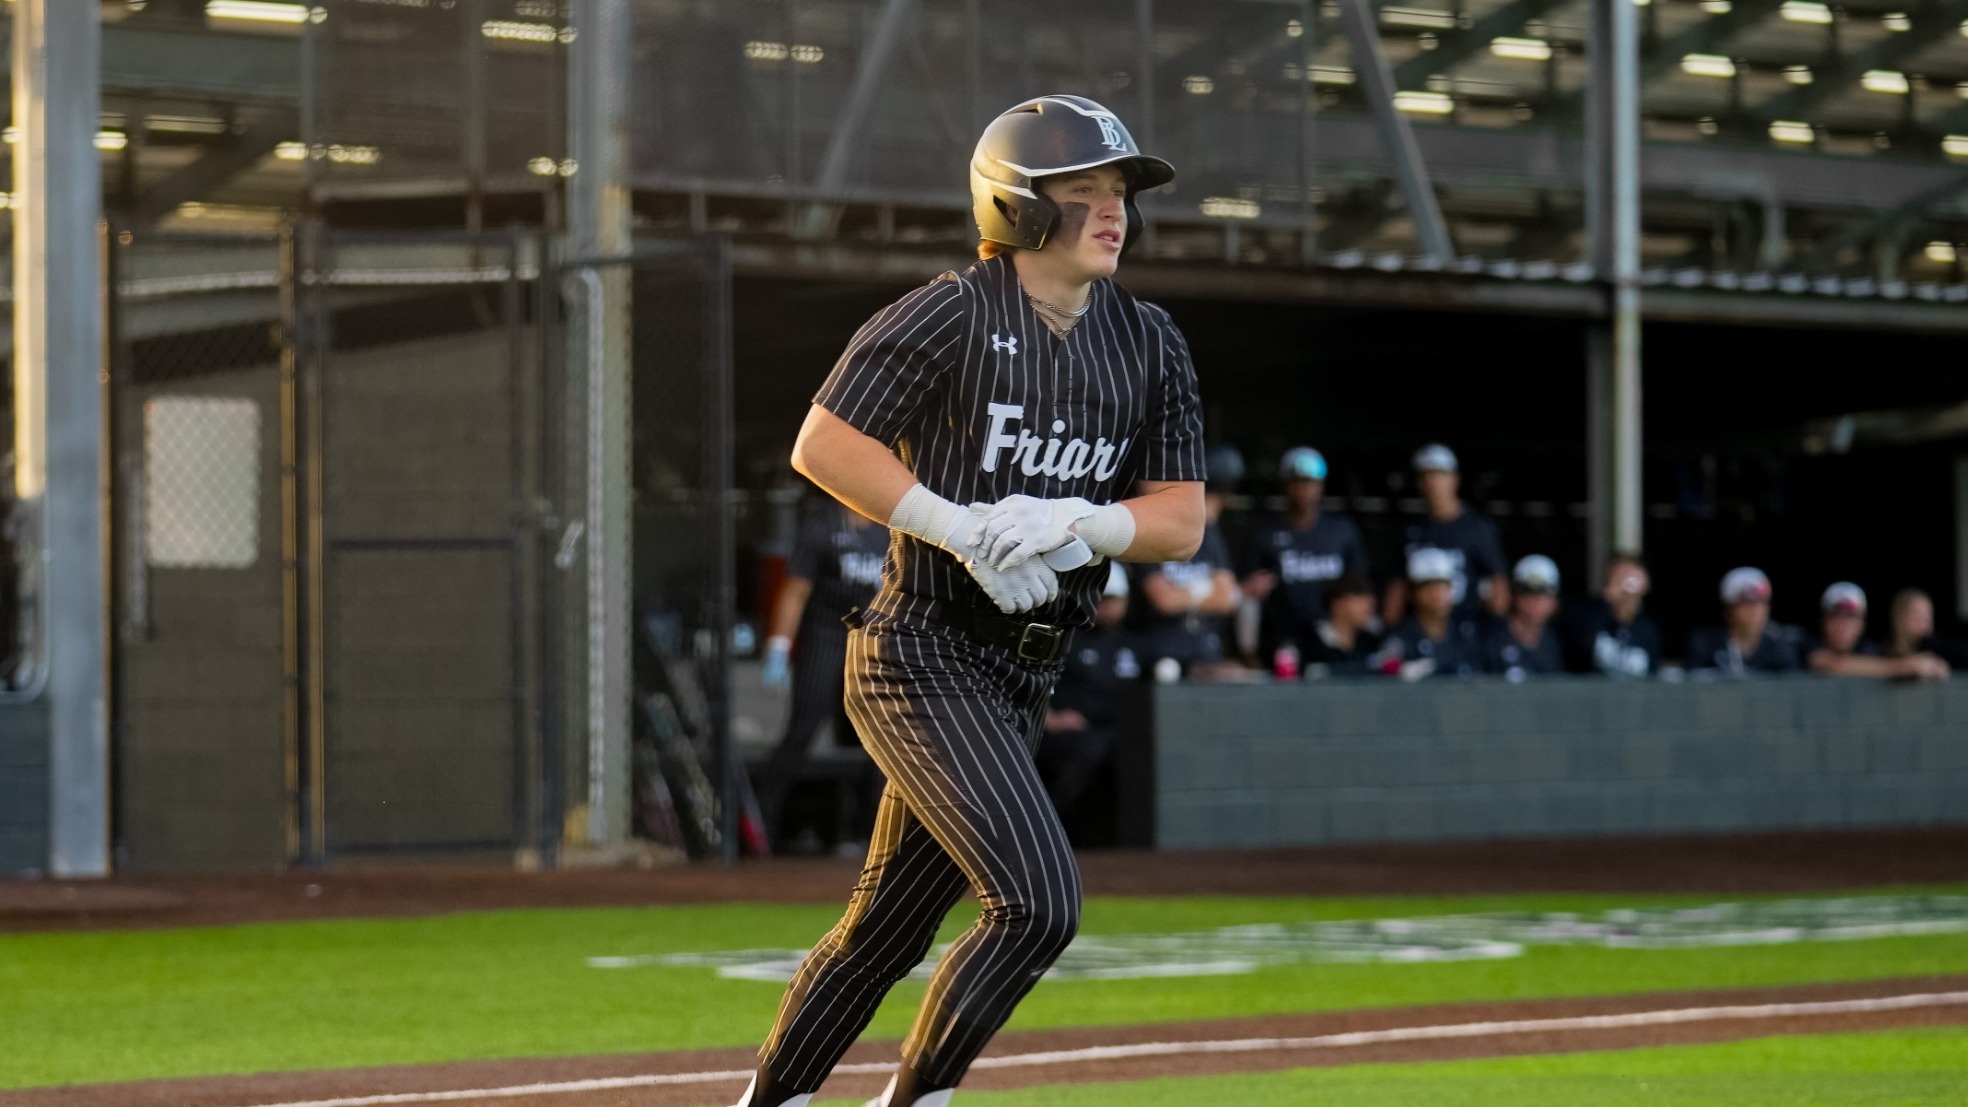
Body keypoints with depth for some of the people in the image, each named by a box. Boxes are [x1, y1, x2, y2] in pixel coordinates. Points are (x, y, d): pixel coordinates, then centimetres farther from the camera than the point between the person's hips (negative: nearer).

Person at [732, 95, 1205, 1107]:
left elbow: (1182, 520, 6)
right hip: (921, 658, -7)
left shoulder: (1150, 345, 9)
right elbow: (821, 444, -12)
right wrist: (960, 527, -20)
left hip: (1022, 678, 7)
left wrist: (1072, 521, -14)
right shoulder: (951, 317, -9)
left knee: (886, 930, 12)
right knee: (1037, 902, -18)